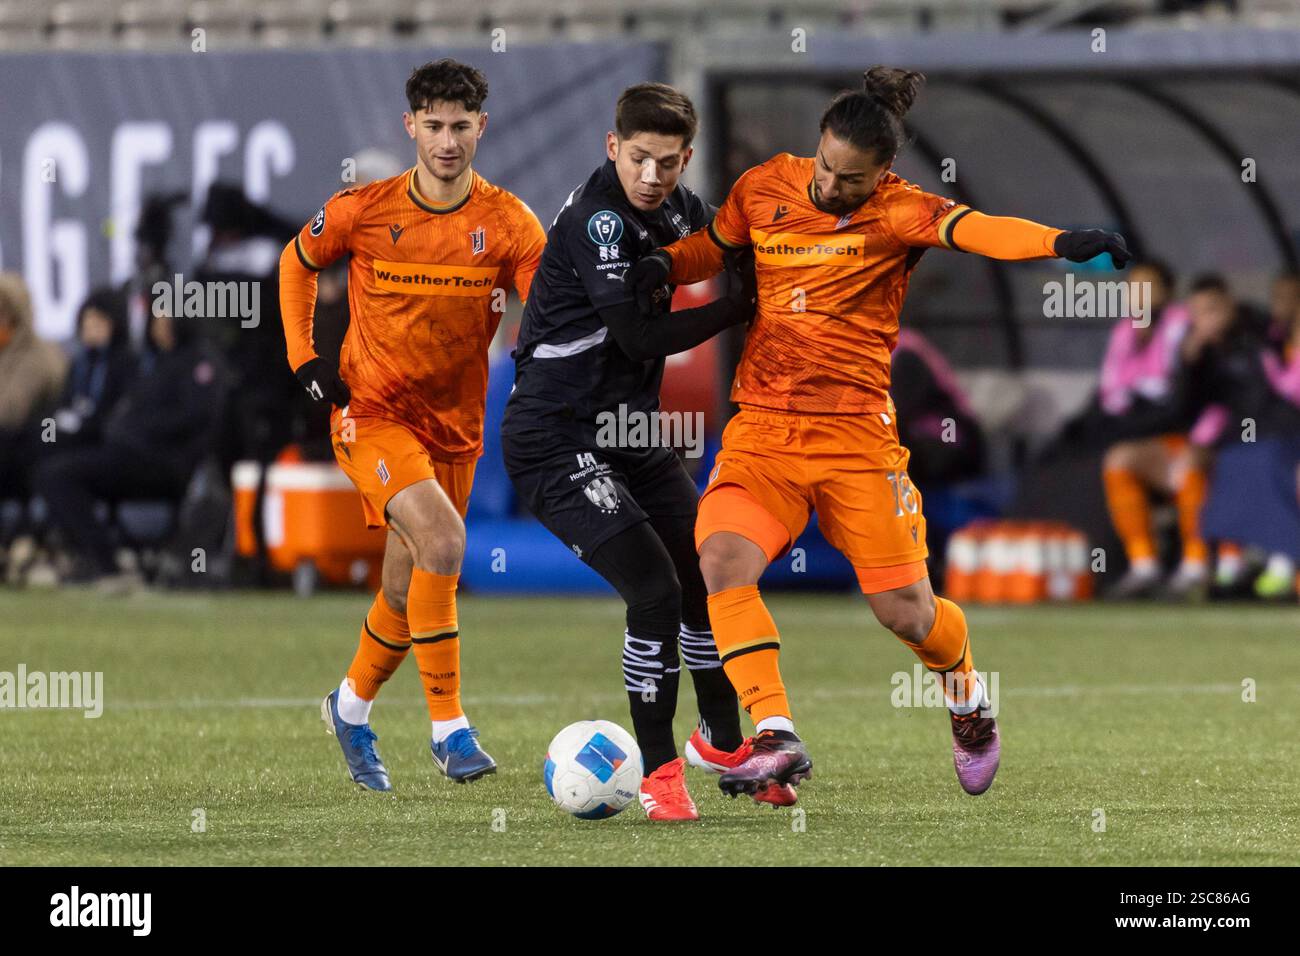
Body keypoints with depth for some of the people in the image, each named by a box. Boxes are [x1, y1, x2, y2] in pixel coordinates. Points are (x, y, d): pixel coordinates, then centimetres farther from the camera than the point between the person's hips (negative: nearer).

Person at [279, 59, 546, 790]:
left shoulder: (509, 224, -8)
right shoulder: (362, 211, -9)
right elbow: (298, 264, 10)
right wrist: (306, 359, 1)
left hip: (454, 426, 3)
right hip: (372, 412, -3)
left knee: (410, 591, 12)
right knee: (443, 541, -26)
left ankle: (352, 708, 41)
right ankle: (450, 728, -20)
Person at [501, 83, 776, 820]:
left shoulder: (681, 208, 3)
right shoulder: (596, 220, -22)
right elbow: (642, 335, -28)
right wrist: (743, 302, -25)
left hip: (634, 432, 8)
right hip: (559, 443, -8)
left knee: (709, 579, 11)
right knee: (656, 592, -16)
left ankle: (722, 742, 33)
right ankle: (660, 772, -3)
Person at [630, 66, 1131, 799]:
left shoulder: (898, 211, -7)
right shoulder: (765, 188, 5)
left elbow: (977, 230, -26)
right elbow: (713, 247, 23)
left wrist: (1063, 243, -45)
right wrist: (663, 264, 0)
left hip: (856, 433, -3)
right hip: (762, 428, 3)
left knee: (906, 613, -2)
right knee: (722, 556, -24)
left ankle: (968, 696, 33)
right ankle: (775, 738, -25)